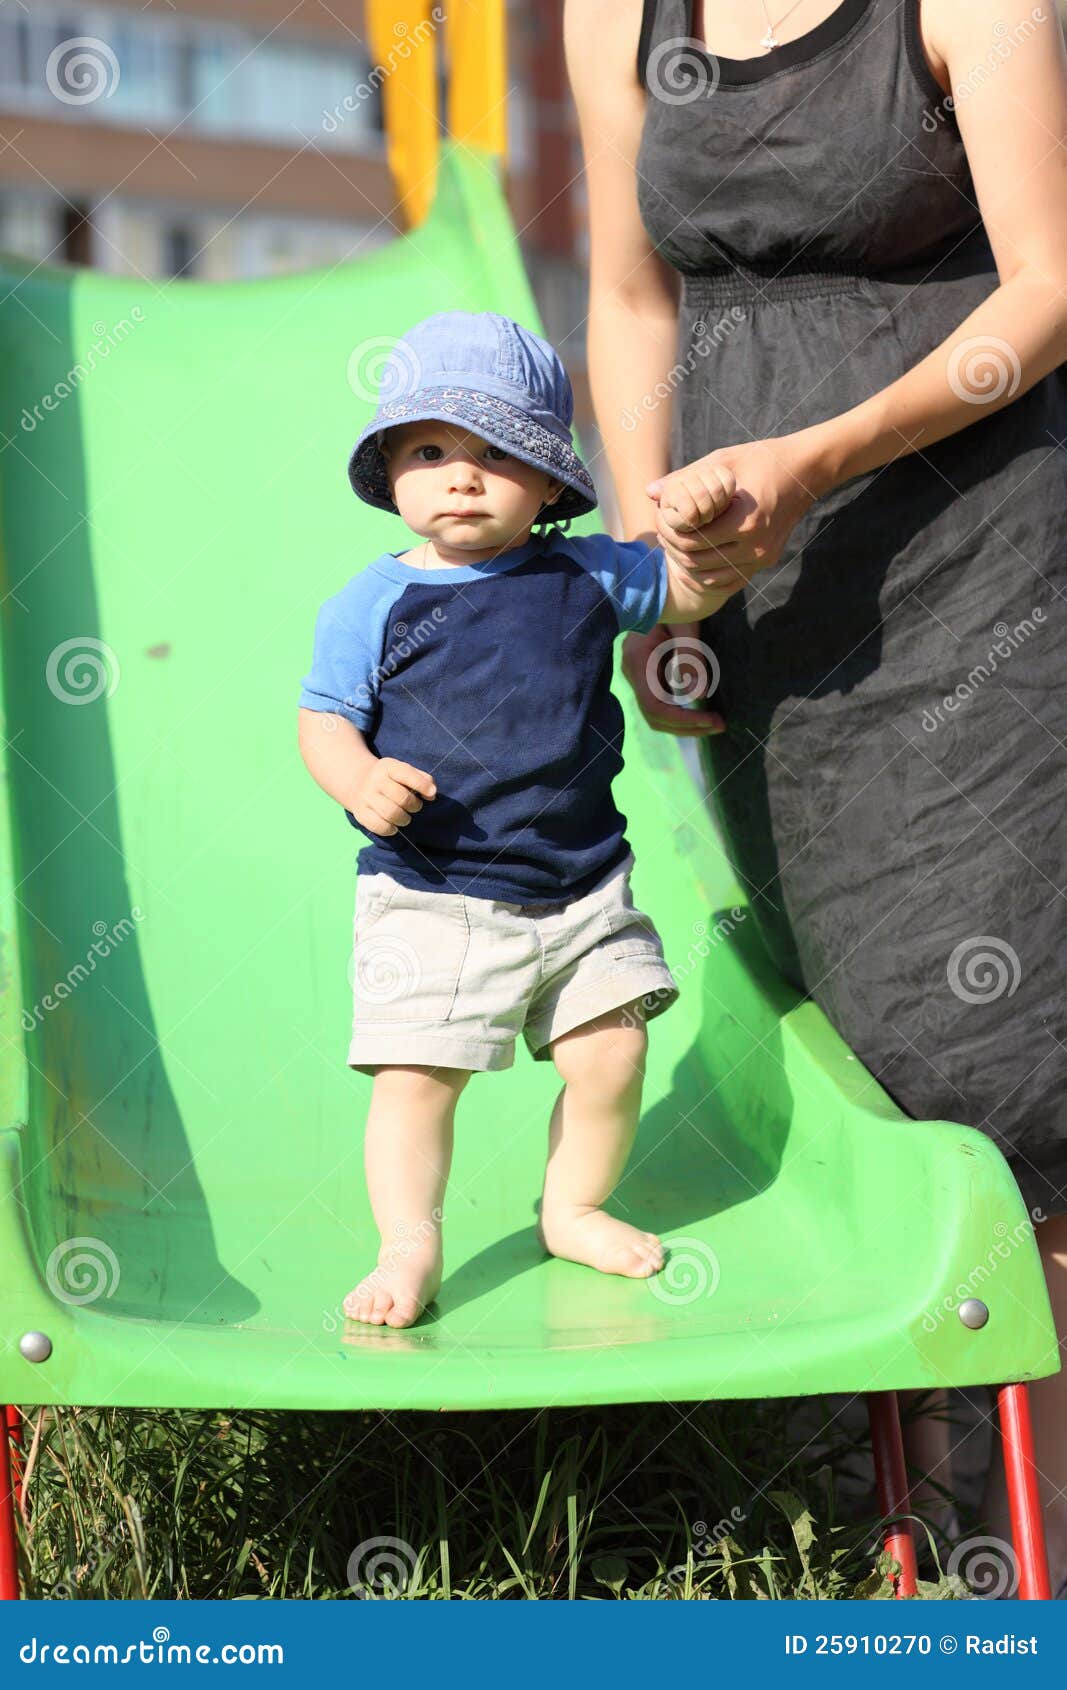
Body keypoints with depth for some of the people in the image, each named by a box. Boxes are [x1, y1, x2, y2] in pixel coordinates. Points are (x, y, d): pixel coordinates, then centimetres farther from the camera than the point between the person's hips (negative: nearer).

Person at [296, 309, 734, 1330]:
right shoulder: (373, 604, -5)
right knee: (414, 1074, -8)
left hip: (582, 885, 3)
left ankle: (575, 1210, 26)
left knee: (611, 1055, 2)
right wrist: (358, 780, -25)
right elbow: (323, 718, -3)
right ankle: (410, 1244, 10)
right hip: (429, 898, -3)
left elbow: (691, 591, 13)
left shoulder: (586, 576, 3)